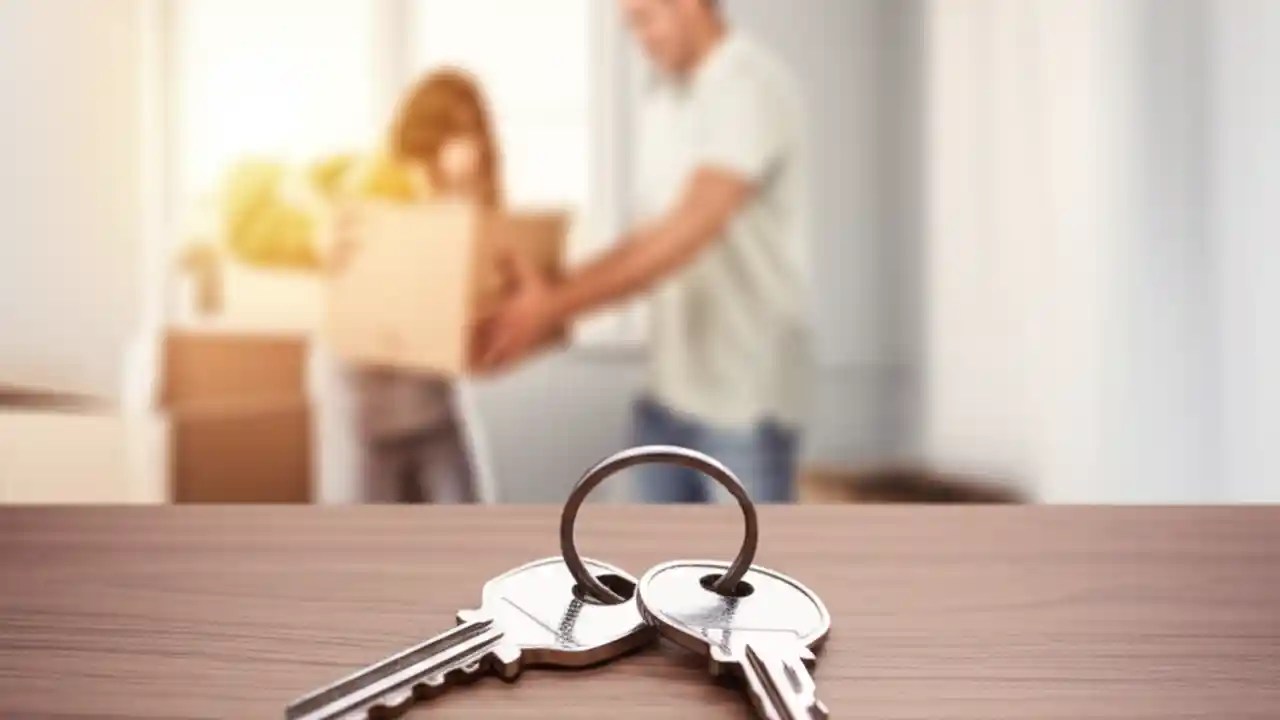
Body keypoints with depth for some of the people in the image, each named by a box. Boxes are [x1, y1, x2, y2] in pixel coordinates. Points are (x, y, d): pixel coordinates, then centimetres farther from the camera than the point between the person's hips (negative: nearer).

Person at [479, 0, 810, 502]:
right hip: (670, 387, 8)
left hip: (747, 394, -8)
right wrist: (552, 296, 3)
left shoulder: (752, 87, -15)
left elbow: (691, 228, -27)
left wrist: (557, 305, -31)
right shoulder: (660, 105, 11)